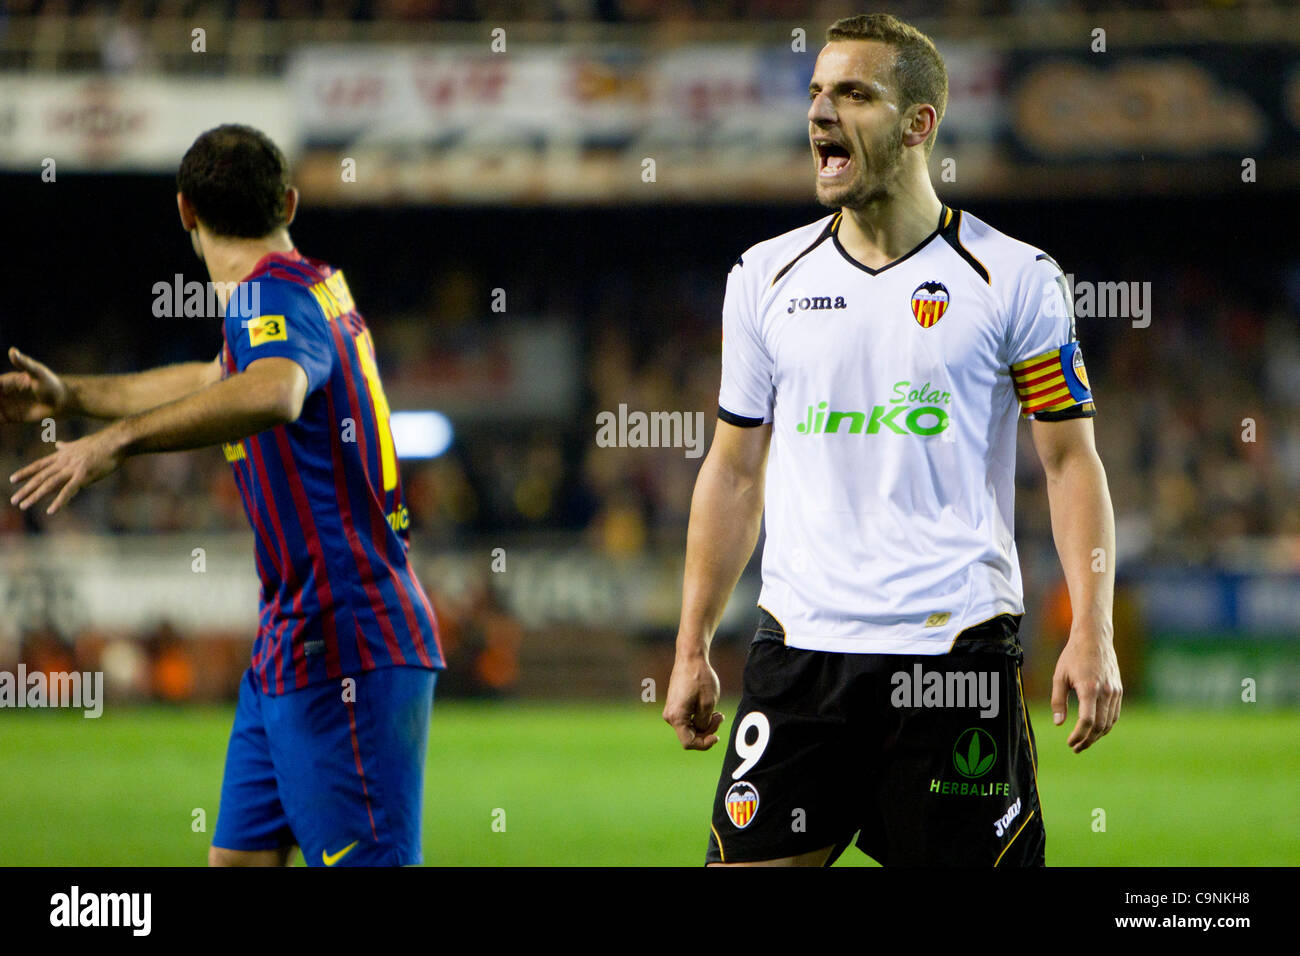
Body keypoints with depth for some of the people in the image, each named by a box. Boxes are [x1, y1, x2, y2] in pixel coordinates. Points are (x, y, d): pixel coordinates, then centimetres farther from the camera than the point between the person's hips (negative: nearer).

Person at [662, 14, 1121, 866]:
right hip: (799, 649, 3)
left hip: (958, 653, -3)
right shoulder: (765, 278, 10)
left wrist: (1092, 635, -10)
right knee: (748, 860, -6)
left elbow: (1072, 460, 1)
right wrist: (693, 649, 13)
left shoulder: (1015, 280, 0)